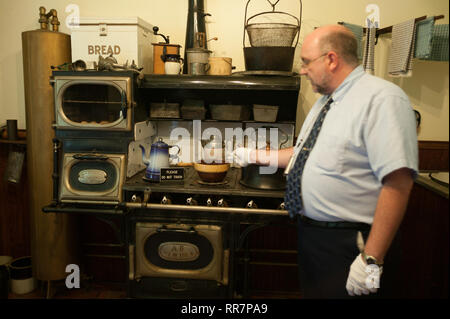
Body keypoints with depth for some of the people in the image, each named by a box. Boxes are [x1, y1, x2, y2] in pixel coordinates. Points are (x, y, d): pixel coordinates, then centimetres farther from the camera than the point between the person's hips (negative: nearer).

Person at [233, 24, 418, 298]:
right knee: (312, 291, 21)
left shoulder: (382, 99, -19)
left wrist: (371, 260, -25)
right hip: (310, 233, 9)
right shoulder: (325, 100, 11)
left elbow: (398, 183, -25)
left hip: (347, 244, -8)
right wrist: (255, 156, 21)